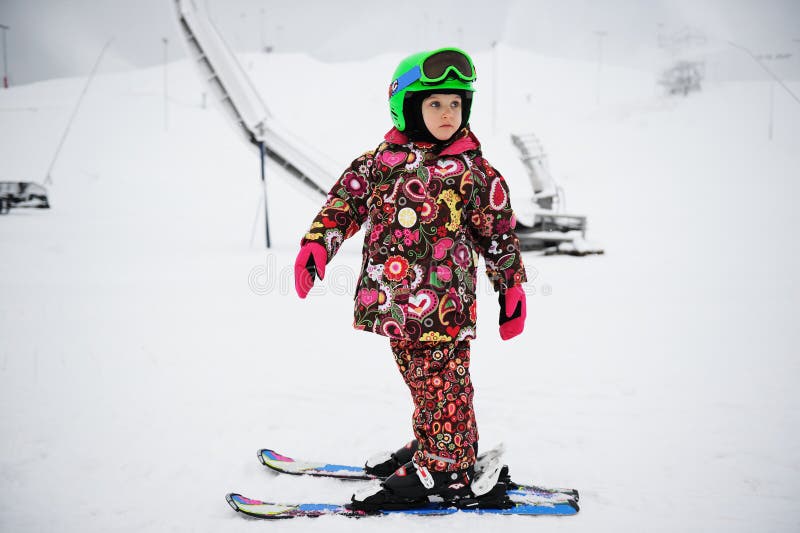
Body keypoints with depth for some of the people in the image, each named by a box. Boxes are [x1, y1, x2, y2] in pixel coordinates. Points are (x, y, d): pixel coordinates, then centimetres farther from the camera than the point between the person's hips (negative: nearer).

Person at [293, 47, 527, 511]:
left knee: (442, 384, 0)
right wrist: (317, 244, -5)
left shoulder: (474, 172, -3)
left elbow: (500, 234, 4)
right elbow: (345, 202, 8)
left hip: (442, 307, -4)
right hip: (394, 304, 5)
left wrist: (512, 289, 7)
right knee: (420, 380, 17)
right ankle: (432, 448, 33)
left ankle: (444, 465, 13)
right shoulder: (380, 161, 4)